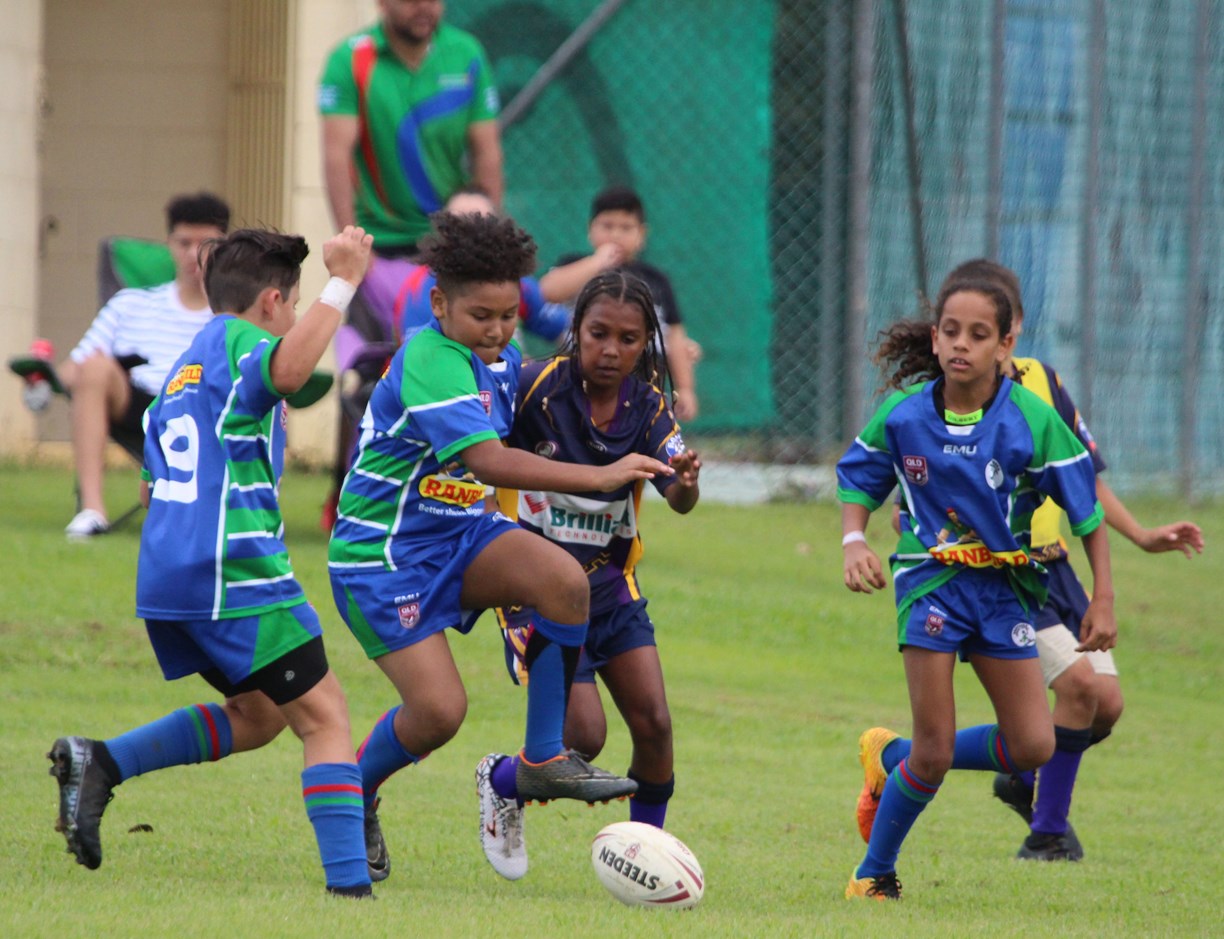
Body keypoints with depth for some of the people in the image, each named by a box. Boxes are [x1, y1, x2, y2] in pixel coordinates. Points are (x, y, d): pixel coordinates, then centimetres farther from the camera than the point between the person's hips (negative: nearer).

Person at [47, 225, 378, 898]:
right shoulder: (235, 340, -4)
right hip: (236, 571, -9)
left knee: (258, 716, 22)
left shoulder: (183, 371, 23)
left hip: (165, 574, 9)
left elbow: (151, 488, 29)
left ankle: (100, 763, 8)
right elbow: (287, 368, -30)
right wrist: (342, 283, -26)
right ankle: (349, 884, -17)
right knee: (324, 716, -6)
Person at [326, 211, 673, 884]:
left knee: (565, 579, -21)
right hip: (381, 553, -8)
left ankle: (543, 760, -8)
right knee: (439, 710, -17)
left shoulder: (502, 361, 4)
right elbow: (486, 460, -37)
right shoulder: (432, 362, -25)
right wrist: (599, 478, -41)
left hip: (459, 535, 8)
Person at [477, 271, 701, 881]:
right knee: (585, 735, -13)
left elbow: (678, 500, -19)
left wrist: (685, 481, -40)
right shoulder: (536, 388, -16)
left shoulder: (648, 408, -5)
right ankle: (500, 783, 19)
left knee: (654, 724, -7)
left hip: (611, 584, 4)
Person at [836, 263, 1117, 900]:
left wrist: (1103, 599, -4)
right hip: (931, 580, -2)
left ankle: (891, 757, 20)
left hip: (1004, 587, 2)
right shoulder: (902, 414, -6)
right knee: (935, 753, -9)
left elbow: (1086, 507, -1)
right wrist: (854, 542, -10)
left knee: (1033, 747, -2)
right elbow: (857, 482, 10)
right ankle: (874, 872, 12)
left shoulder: (1032, 420, -9)